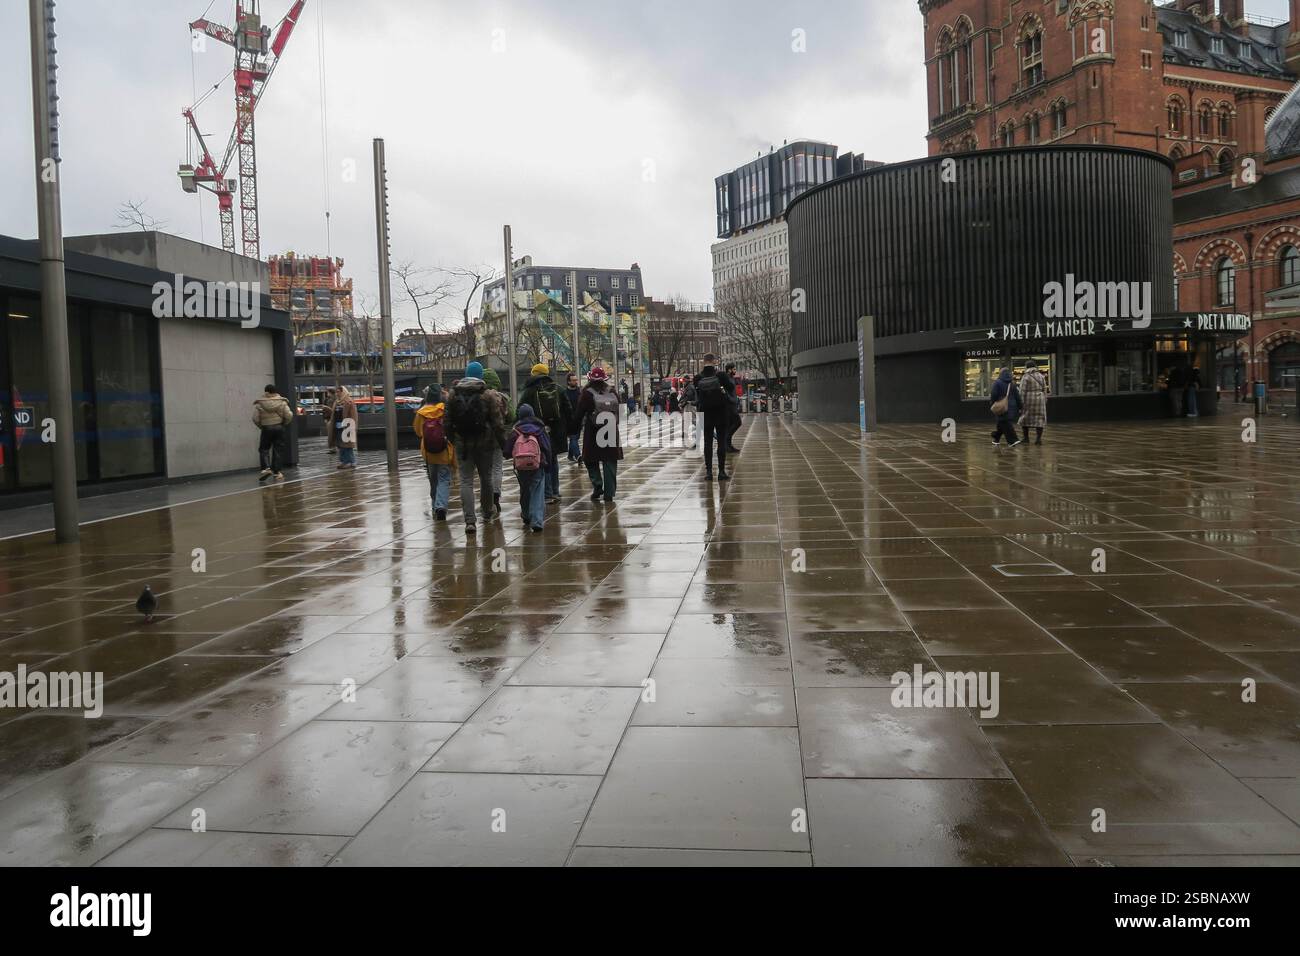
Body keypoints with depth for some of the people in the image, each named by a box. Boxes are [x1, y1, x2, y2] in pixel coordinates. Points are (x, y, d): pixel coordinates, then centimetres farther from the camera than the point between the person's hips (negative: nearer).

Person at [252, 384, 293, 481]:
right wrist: (285, 424, 9)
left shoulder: (259, 404, -5)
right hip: (280, 428, 1)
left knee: (264, 449, 11)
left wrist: (261, 426, 8)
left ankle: (266, 468, -6)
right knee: (278, 451, 6)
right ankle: (276, 472, 5)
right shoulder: (282, 402, -2)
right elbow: (289, 415, -7)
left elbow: (255, 418, -8)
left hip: (266, 429, -1)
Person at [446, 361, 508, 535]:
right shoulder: (488, 395, -8)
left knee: (466, 481, -1)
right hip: (484, 442, -1)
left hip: (462, 443, 1)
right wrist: (502, 440, -2)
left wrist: (451, 438, 17)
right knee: (486, 477, 17)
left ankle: (469, 520, -11)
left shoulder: (454, 394, 2)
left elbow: (448, 420, 7)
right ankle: (488, 511, 34)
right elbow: (497, 421, -9)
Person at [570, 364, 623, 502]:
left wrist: (573, 428, 2)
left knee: (590, 460, 11)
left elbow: (579, 414, -7)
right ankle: (609, 493, 8)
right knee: (610, 462, 8)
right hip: (611, 434, 3)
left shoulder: (587, 394, -8)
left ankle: (597, 486, -4)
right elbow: (619, 412, 13)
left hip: (593, 435, -3)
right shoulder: (613, 392, 4)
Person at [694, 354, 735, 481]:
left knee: (707, 441, 7)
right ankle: (721, 471, 1)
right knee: (722, 441, 3)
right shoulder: (720, 374, -10)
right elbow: (731, 387, -2)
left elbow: (696, 393, 6)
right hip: (721, 411, -2)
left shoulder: (698, 377, -4)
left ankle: (708, 472, 5)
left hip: (705, 413, 2)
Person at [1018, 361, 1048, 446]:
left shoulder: (1025, 377, -8)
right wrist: (1045, 400, 15)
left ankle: (1026, 438, 13)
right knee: (1039, 418, 5)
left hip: (1029, 399, -3)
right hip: (1040, 399, 3)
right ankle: (1039, 438, -2)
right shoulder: (1041, 376, 8)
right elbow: (1044, 390, 9)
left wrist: (1021, 402, -6)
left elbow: (1022, 391, -10)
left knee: (1026, 418, 10)